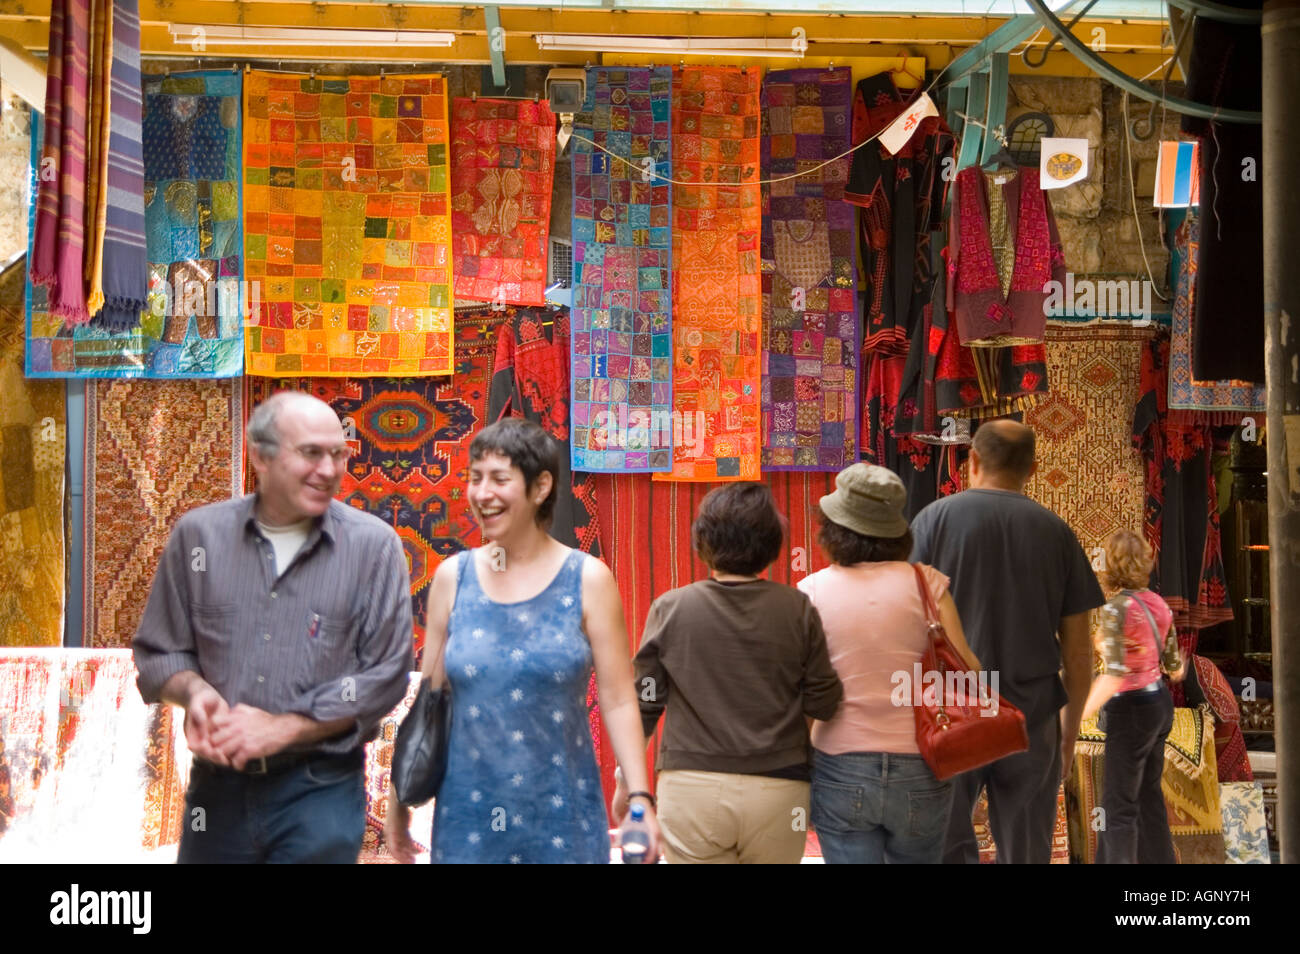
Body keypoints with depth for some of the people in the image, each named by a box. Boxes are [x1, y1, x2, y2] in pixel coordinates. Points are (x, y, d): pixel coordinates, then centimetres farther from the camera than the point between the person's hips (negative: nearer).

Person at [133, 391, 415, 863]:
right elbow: (156, 652, 8)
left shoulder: (374, 545, -6)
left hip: (320, 792, -2)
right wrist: (195, 690, -13)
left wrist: (283, 728, -12)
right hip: (218, 785, 3)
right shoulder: (198, 535, 1)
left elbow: (386, 674, -7)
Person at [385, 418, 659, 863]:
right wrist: (399, 796, 10)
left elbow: (618, 701, -4)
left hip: (561, 814, -2)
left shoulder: (588, 580, -4)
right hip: (467, 816, 2)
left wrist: (640, 798, -10)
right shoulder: (452, 577, 2)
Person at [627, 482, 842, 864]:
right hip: (778, 790, 1)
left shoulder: (670, 608, -5)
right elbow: (823, 705, -2)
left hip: (692, 788, -1)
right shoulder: (797, 609, -5)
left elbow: (642, 703, -1)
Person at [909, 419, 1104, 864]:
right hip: (1033, 716, 2)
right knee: (1025, 851, 11)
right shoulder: (1056, 532, 5)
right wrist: (1071, 727, 16)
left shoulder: (935, 518, 0)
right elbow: (1078, 650, 6)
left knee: (947, 844, 7)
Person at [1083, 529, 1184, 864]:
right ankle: (1158, 858, 29)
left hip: (1132, 710, -8)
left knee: (1119, 804, -2)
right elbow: (1173, 667, 11)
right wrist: (1179, 668, 34)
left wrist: (1077, 717, -25)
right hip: (1160, 703, 8)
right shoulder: (1158, 604, 4)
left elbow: (1114, 675, -25)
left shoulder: (1117, 607, -18)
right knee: (1148, 792, 20)